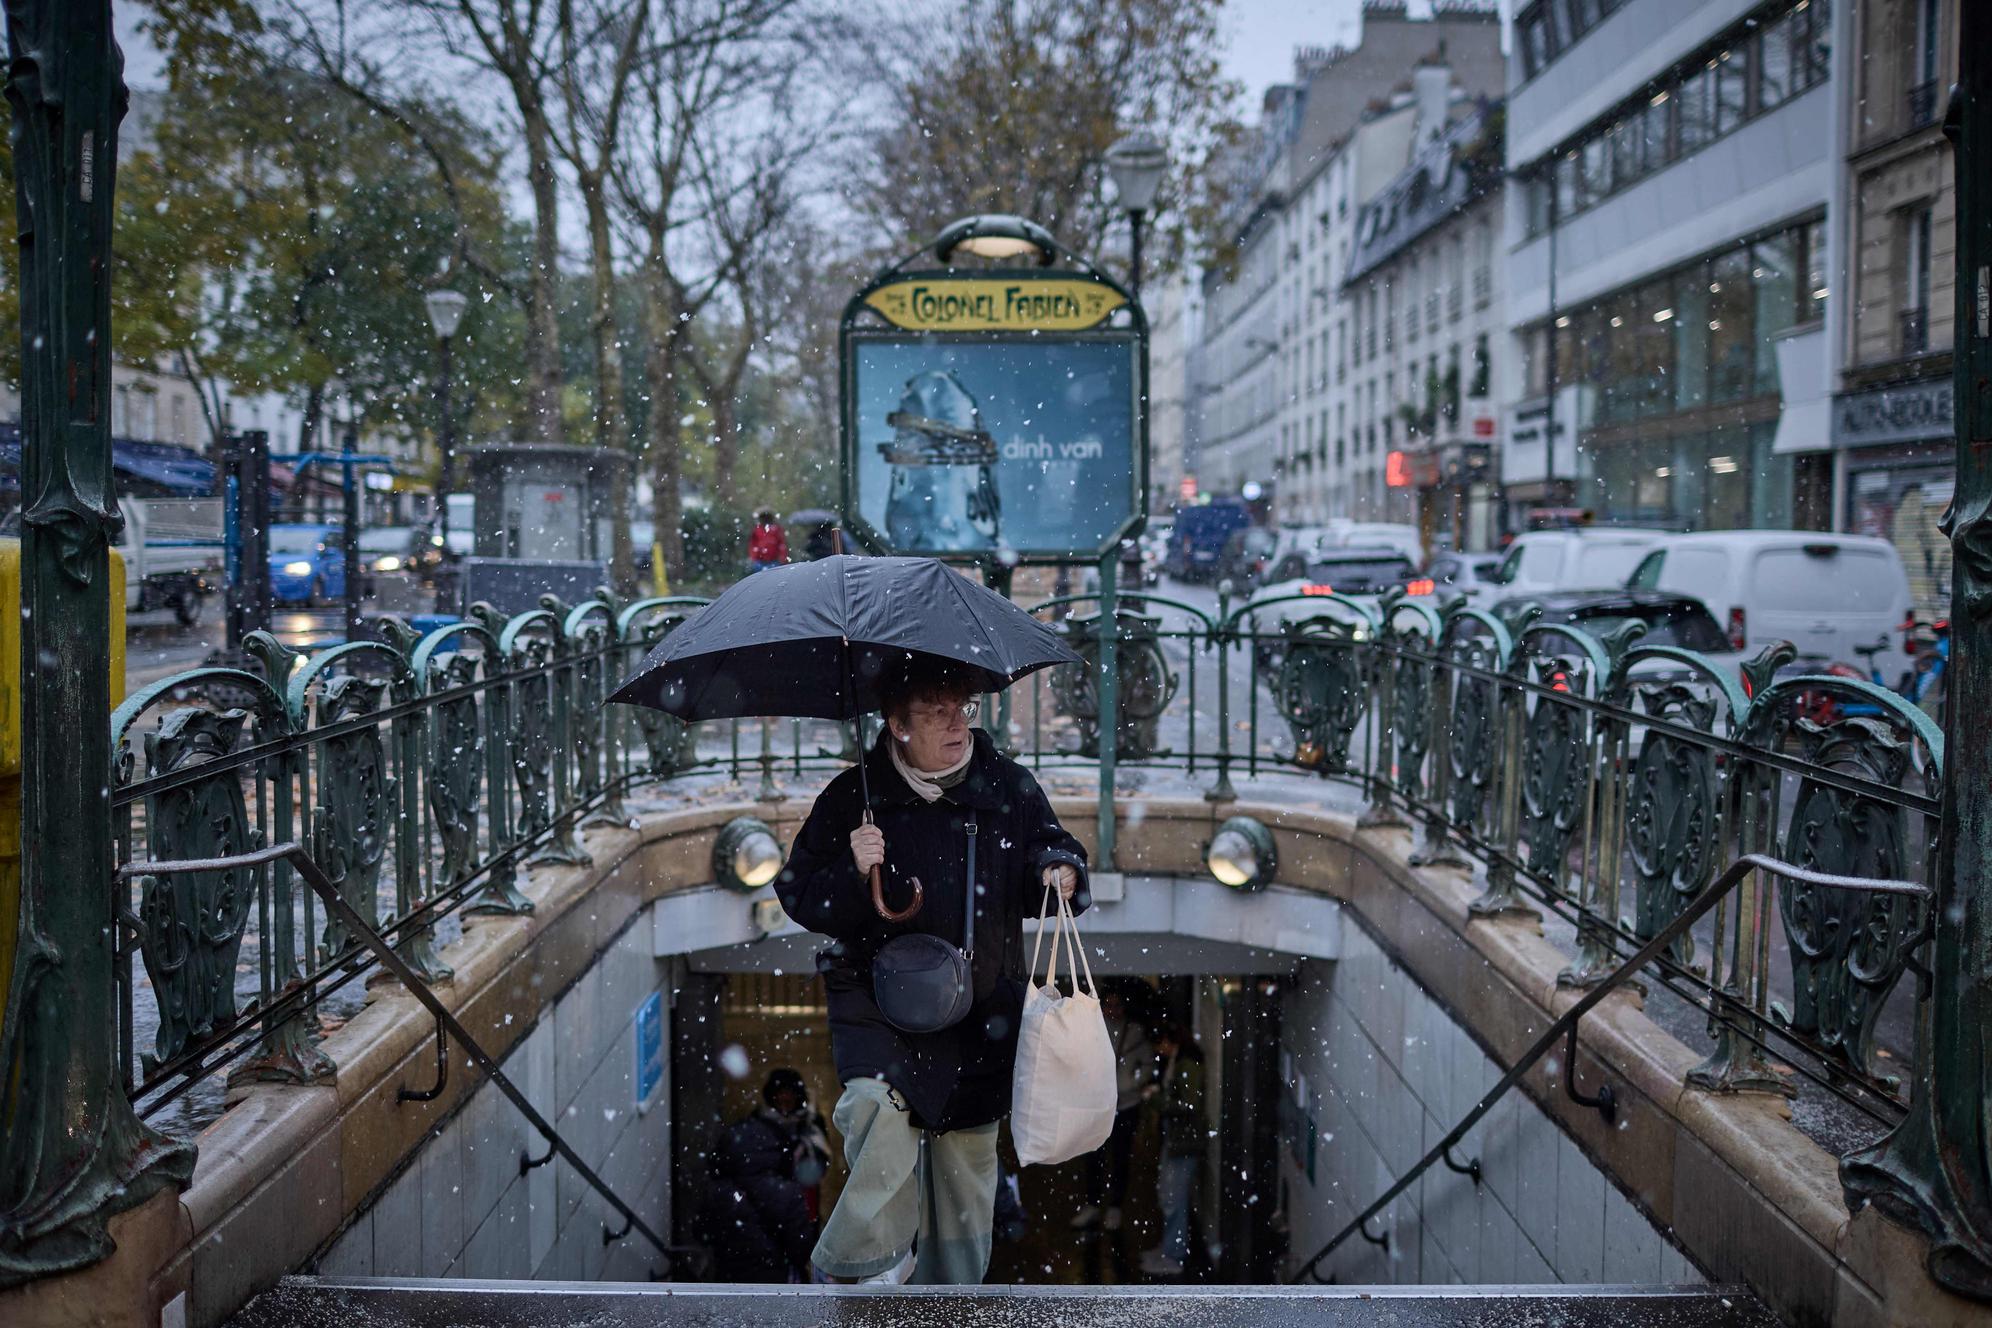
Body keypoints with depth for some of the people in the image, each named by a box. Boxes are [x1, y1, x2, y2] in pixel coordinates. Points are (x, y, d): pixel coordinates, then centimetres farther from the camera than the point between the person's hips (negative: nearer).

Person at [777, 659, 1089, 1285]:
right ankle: (876, 1260, -5)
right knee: (876, 1107, -28)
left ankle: (953, 1286, 33)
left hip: (981, 1009, 3)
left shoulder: (1010, 787, 1)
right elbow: (798, 894, -3)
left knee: (968, 1152, 11)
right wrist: (852, 870, -23)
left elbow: (1054, 848, 13)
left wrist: (1061, 872, -10)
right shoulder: (854, 798, -6)